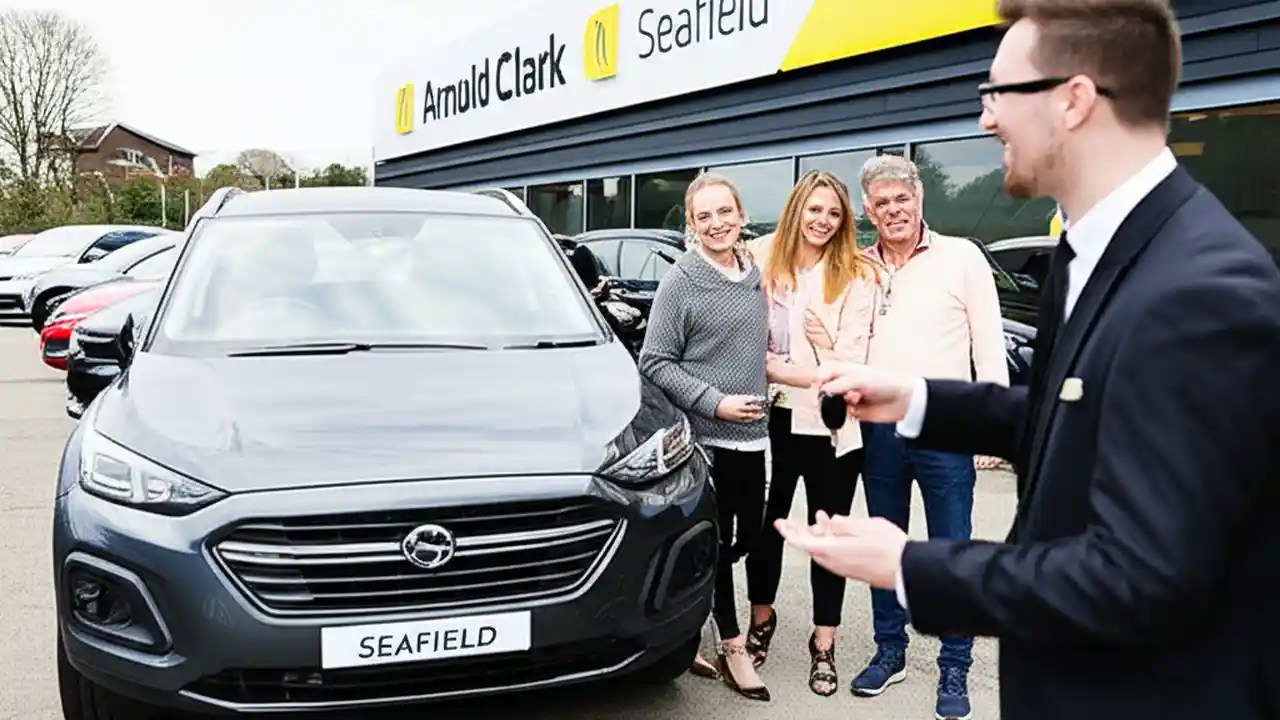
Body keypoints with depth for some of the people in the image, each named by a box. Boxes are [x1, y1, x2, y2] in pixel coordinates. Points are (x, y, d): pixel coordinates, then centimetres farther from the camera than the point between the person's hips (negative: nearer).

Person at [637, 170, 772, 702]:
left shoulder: (755, 275, 9)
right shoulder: (680, 282, -10)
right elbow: (655, 363, -11)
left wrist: (761, 390, 14)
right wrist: (715, 402, -17)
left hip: (751, 434, 7)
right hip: (704, 435, -7)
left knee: (748, 534, 11)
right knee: (716, 541, 1)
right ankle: (733, 647, 14)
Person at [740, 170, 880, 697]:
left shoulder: (856, 276, -5)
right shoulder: (764, 262, 0)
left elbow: (849, 367, -10)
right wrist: (818, 374, -11)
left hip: (832, 426, -1)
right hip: (775, 419, 1)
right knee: (767, 523, 14)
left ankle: (823, 645, 22)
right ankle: (762, 620, 37)